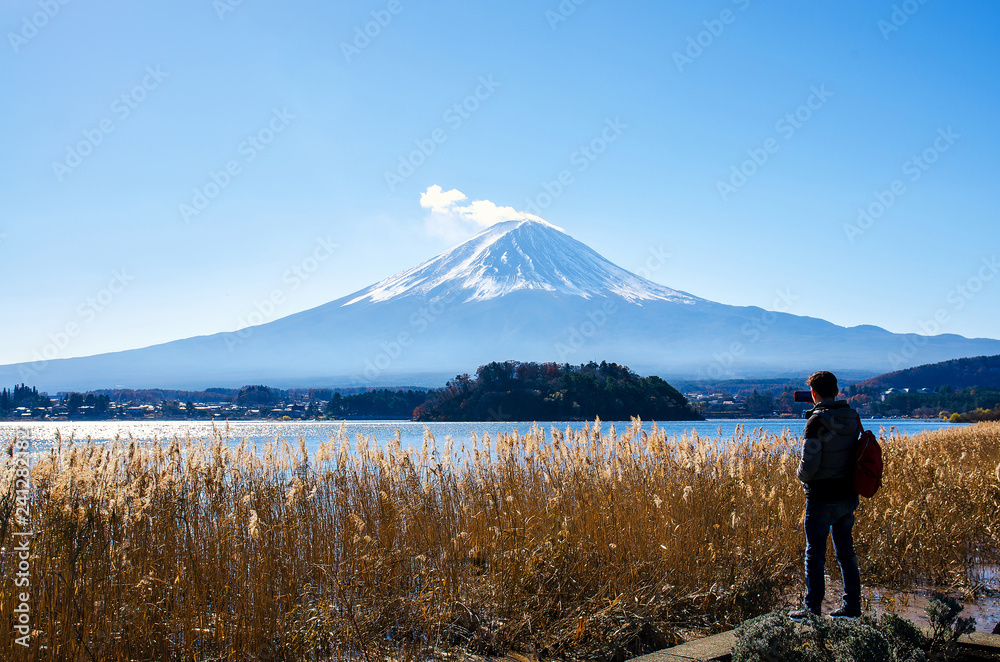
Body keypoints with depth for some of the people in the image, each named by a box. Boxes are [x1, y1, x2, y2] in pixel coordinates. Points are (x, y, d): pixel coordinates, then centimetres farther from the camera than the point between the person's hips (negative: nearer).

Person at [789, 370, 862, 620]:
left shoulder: (817, 421, -16)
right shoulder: (853, 417, 4)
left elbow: (809, 463, -20)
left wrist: (802, 476, 3)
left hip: (822, 498, -7)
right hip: (848, 495, 7)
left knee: (815, 553, 2)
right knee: (846, 551, 15)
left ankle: (813, 609, 6)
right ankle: (852, 605, 21)